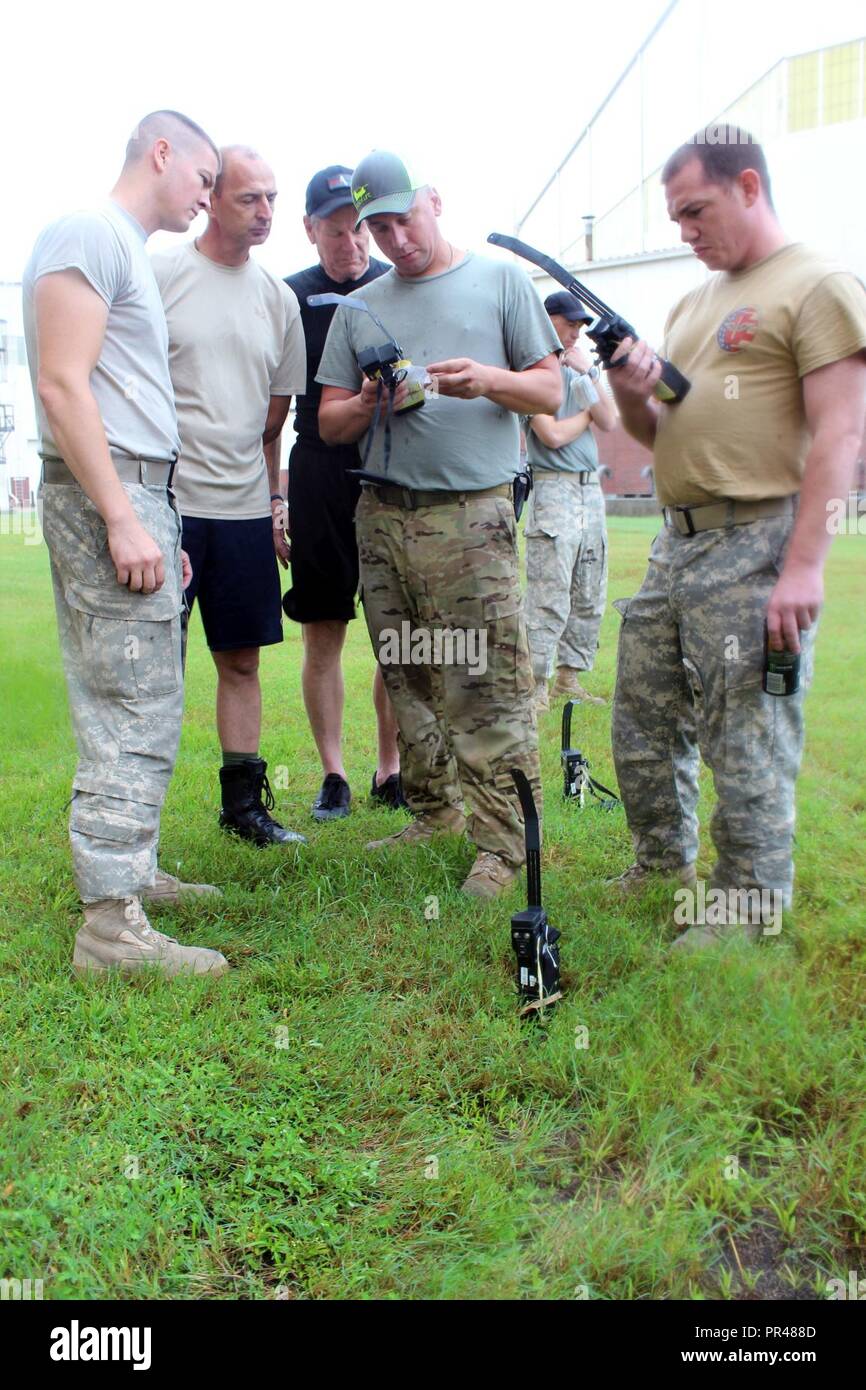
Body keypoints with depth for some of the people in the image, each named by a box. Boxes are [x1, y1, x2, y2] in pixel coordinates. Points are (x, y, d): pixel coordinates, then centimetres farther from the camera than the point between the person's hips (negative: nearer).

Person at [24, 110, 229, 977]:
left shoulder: (128, 251, 23)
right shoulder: (89, 236, -7)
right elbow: (62, 386, -17)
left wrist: (155, 526, 20)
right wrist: (123, 519, -21)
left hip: (132, 494, 10)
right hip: (104, 493, -10)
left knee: (131, 705, 13)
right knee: (135, 714, -10)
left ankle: (128, 871, 23)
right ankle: (110, 923, -4)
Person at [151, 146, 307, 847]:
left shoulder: (279, 297, 13)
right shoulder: (160, 273, -2)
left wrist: (277, 505, 14)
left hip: (244, 508, 5)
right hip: (165, 501, -5)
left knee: (243, 660, 10)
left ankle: (244, 802, 21)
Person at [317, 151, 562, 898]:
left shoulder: (500, 280, 9)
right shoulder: (360, 307, 18)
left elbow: (551, 391, 7)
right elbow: (329, 422, 16)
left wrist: (489, 380, -13)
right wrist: (370, 403, -6)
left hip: (471, 517, -4)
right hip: (383, 517, 4)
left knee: (487, 684, -9)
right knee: (408, 681, 7)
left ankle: (501, 840, 0)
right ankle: (434, 809, 22)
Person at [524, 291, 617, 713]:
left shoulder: (584, 370, 18)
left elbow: (610, 422, 7)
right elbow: (552, 435, -13)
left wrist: (589, 376, -2)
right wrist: (588, 413, 3)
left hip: (591, 489, 8)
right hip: (553, 490, -8)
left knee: (590, 599, 9)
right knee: (549, 599, -11)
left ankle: (569, 677, 18)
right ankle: (537, 685, -6)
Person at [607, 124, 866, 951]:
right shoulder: (693, 305, 21)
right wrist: (631, 395, 2)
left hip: (755, 545, -8)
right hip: (677, 542, 9)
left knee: (749, 741, -3)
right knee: (641, 720, 13)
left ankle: (750, 909, 12)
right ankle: (663, 867, 31)